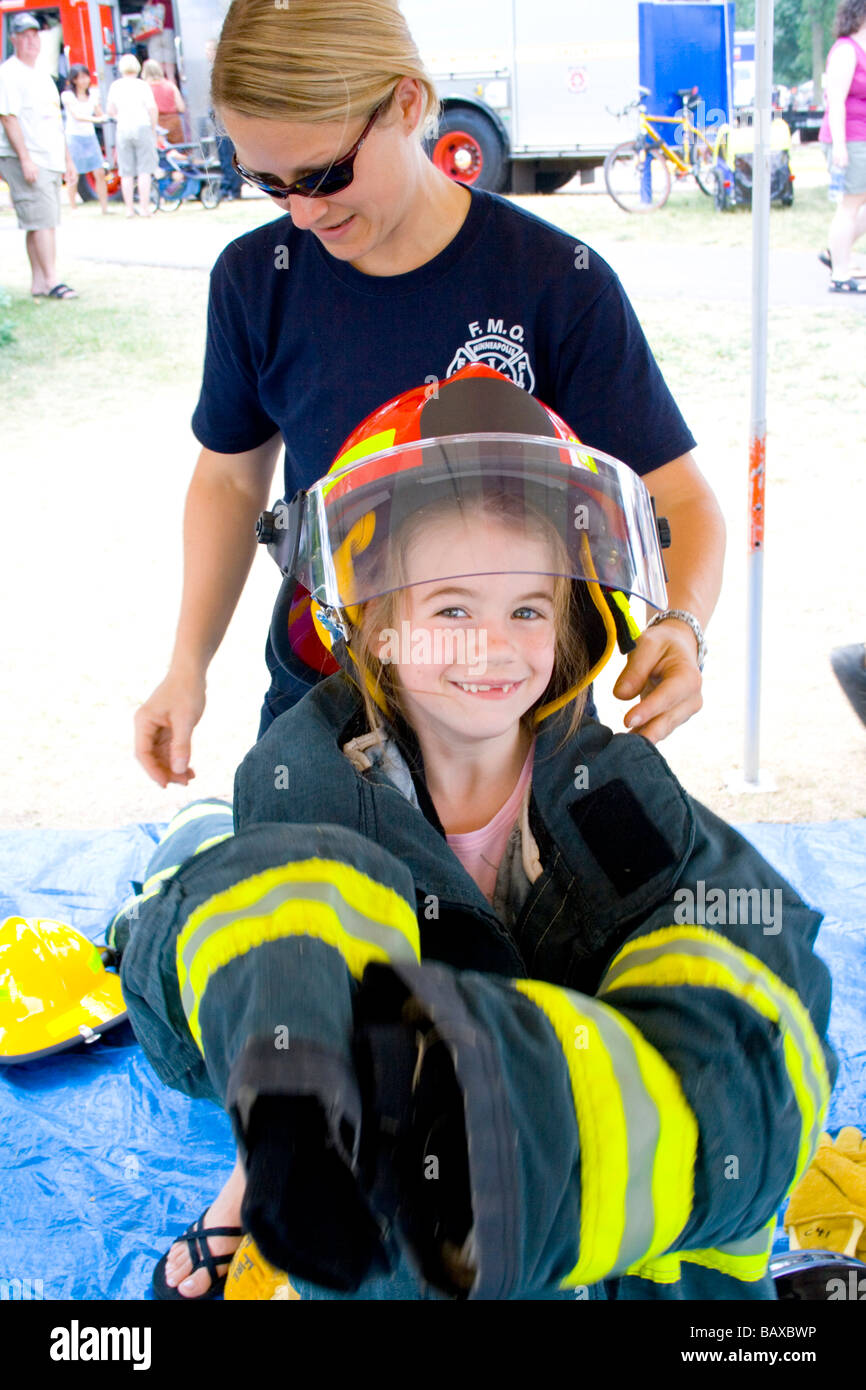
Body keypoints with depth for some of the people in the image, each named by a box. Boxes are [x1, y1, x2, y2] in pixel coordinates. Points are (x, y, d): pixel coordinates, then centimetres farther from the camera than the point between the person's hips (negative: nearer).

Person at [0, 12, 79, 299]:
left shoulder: (43, 75, 21)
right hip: (24, 161, -8)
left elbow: (55, 121, 25)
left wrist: (67, 159, 23)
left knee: (41, 222, 7)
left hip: (50, 161, 8)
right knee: (42, 220, -14)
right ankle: (51, 281, -14)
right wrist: (25, 158, -21)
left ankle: (38, 283, 9)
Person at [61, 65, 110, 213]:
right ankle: (73, 209, 6)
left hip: (90, 136, 4)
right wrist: (95, 119, -31)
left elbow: (100, 115, 7)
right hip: (74, 136, -4)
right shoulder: (68, 96, -6)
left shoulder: (93, 95, 9)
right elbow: (77, 116, -18)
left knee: (99, 173, -5)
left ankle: (105, 207, 0)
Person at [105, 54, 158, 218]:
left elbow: (110, 110, 9)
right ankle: (144, 207, -2)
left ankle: (129, 208, 5)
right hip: (142, 127, -3)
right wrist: (153, 129, 0)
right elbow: (152, 108, -9)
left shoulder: (115, 86, 7)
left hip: (123, 130, 3)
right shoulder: (142, 85, -2)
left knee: (126, 173, 6)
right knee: (144, 170, 1)